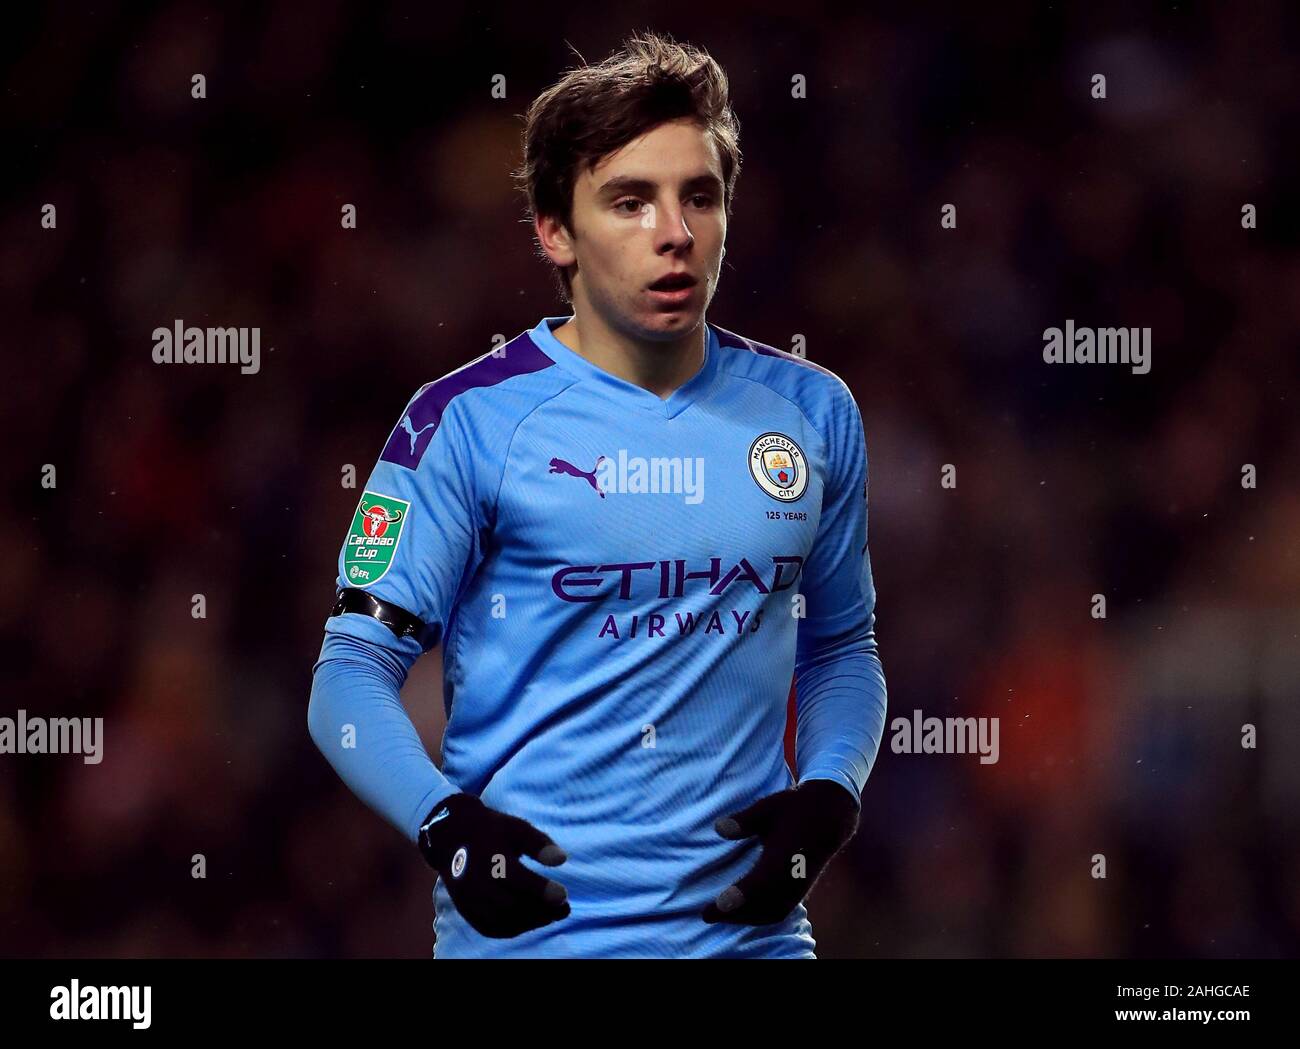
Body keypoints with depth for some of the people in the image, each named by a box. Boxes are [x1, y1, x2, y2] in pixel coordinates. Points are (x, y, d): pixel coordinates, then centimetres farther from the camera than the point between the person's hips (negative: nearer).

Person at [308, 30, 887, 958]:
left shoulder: (812, 413, 6)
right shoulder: (466, 422, -7)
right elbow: (353, 672, -7)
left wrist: (830, 793, -3)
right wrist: (444, 822, -25)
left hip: (749, 926, 3)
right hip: (530, 928, -3)